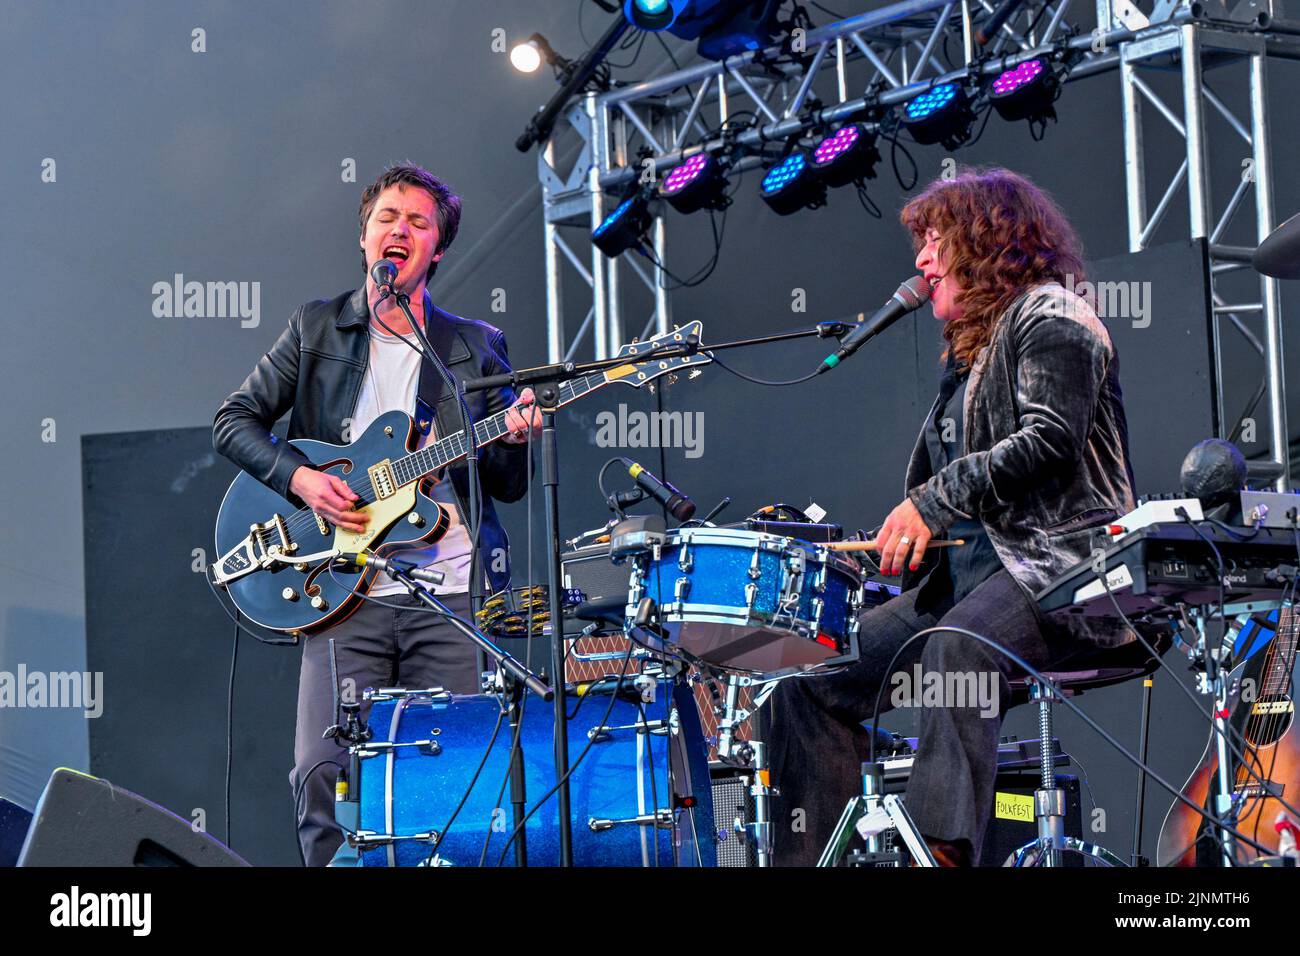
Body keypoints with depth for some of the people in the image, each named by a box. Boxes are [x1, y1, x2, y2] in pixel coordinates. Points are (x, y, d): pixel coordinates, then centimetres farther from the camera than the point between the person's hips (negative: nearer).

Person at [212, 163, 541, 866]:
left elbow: (509, 486, 14)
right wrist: (299, 477, -6)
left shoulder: (478, 347, 13)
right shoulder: (317, 329, 11)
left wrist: (515, 441, -9)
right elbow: (233, 420, 10)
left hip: (451, 596, 1)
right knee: (324, 772, -10)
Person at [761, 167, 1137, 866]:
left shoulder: (1049, 316, -2)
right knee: (810, 676, -4)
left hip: (1057, 567, -10)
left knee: (958, 646, -40)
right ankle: (807, 859, -7)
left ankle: (941, 851, -51)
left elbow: (1051, 440, -18)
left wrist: (933, 500, -22)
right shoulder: (967, 348, 26)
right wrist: (899, 540, 8)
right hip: (964, 572, 10)